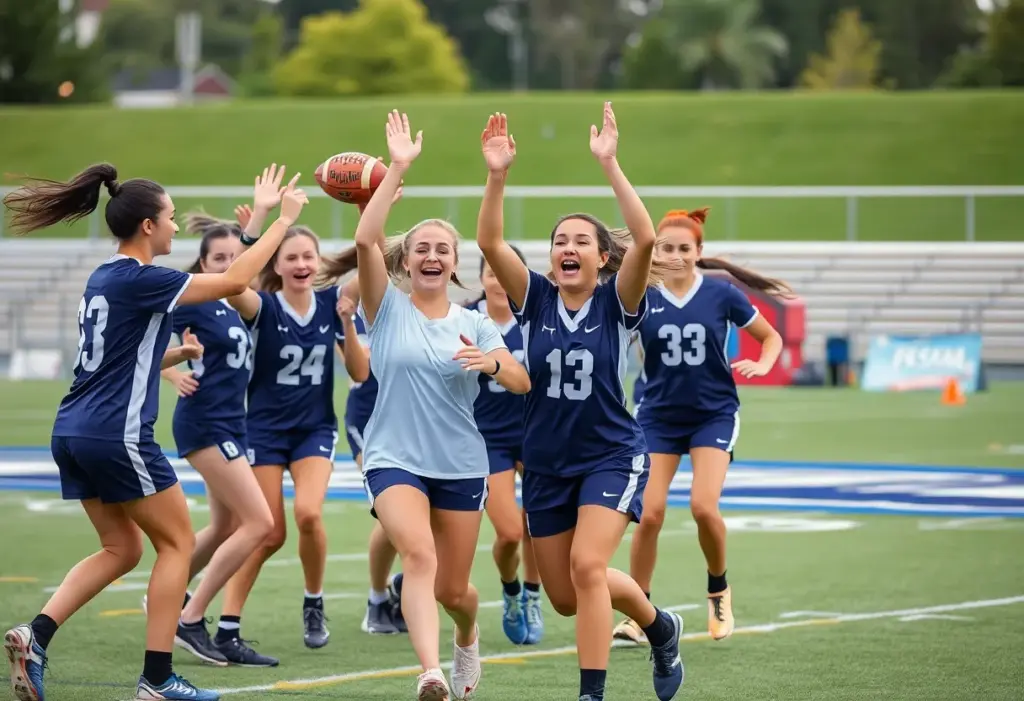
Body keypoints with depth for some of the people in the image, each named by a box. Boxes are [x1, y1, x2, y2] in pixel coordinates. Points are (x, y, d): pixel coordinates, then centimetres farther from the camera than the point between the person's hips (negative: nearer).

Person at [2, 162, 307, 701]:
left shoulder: (103, 278, 13)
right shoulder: (138, 280, -14)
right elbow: (235, 279, -14)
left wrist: (178, 355, 19)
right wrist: (283, 220, -6)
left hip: (74, 433, 9)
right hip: (117, 435, -9)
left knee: (122, 548, 17)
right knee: (177, 541, 5)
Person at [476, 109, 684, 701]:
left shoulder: (616, 302, -10)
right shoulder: (536, 300, -3)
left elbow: (645, 238, -27)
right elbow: (490, 242, -17)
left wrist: (610, 165, -32)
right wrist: (497, 175, -29)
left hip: (611, 456, -4)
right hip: (547, 464, 4)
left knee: (587, 565, -24)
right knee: (567, 598, 10)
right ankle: (659, 624, 38)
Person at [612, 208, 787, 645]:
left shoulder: (721, 294, -5)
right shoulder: (643, 298, -4)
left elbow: (771, 337, 6)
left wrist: (762, 365, -12)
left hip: (714, 415, -1)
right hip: (658, 417, 1)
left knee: (703, 506, -17)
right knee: (650, 513, -9)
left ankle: (718, 591, 11)